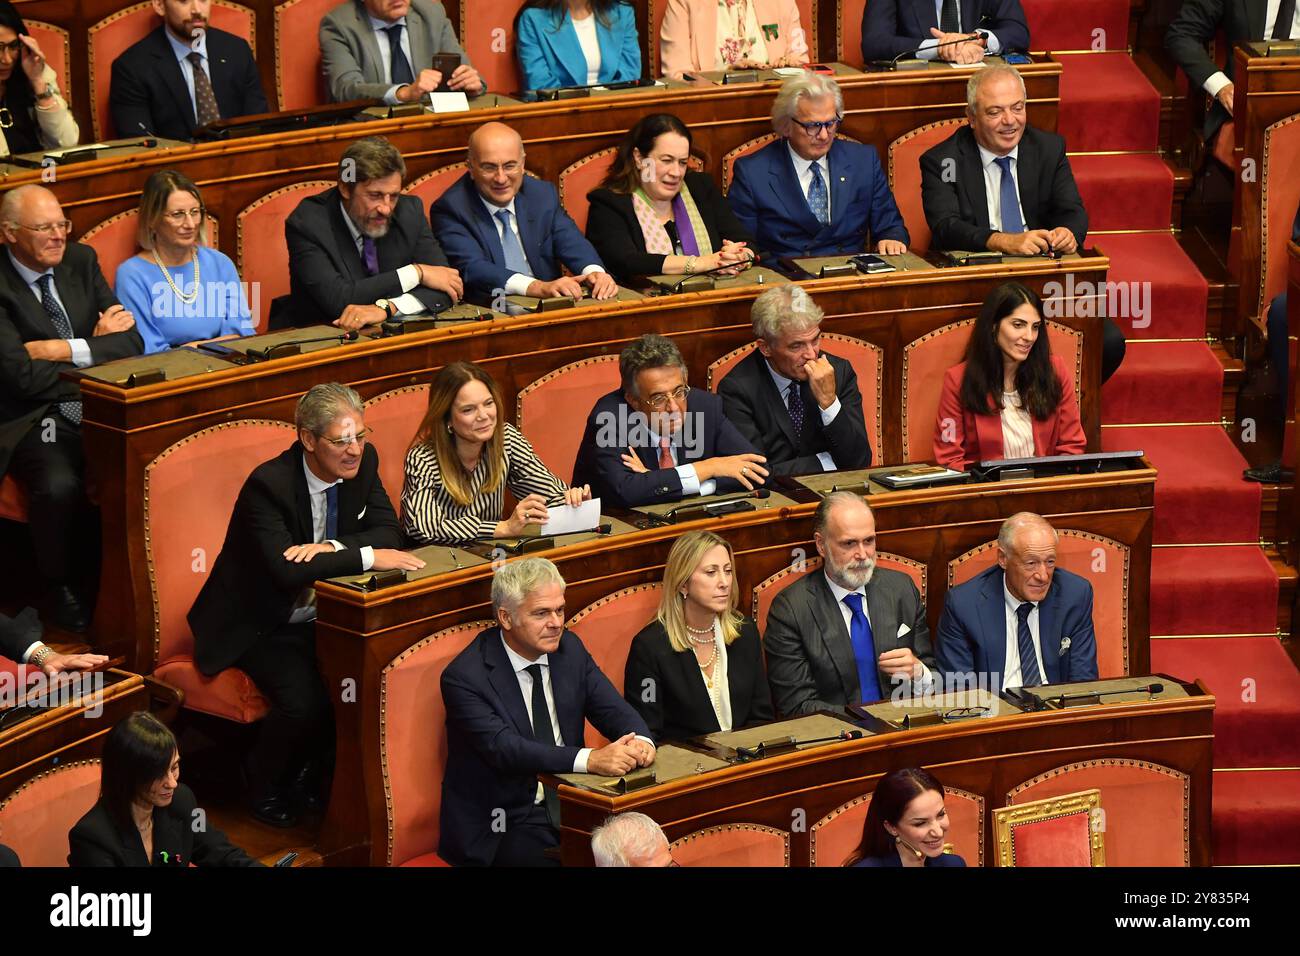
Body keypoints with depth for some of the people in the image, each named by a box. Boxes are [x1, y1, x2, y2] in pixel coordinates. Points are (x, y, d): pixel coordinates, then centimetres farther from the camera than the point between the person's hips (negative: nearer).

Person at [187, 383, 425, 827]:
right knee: (304, 699, -28)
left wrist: (330, 547, -25)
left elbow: (388, 532, -6)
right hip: (257, 626, -6)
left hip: (320, 618, 6)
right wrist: (368, 557, -35)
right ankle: (264, 789, 4)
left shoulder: (362, 463, -4)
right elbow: (286, 571, -34)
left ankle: (311, 776, 7)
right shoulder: (268, 485, -24)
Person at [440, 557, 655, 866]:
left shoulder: (569, 648, 8)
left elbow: (614, 710, 4)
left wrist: (640, 742, -22)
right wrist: (590, 759, -37)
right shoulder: (465, 677, -13)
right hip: (507, 823, -5)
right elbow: (504, 748, -25)